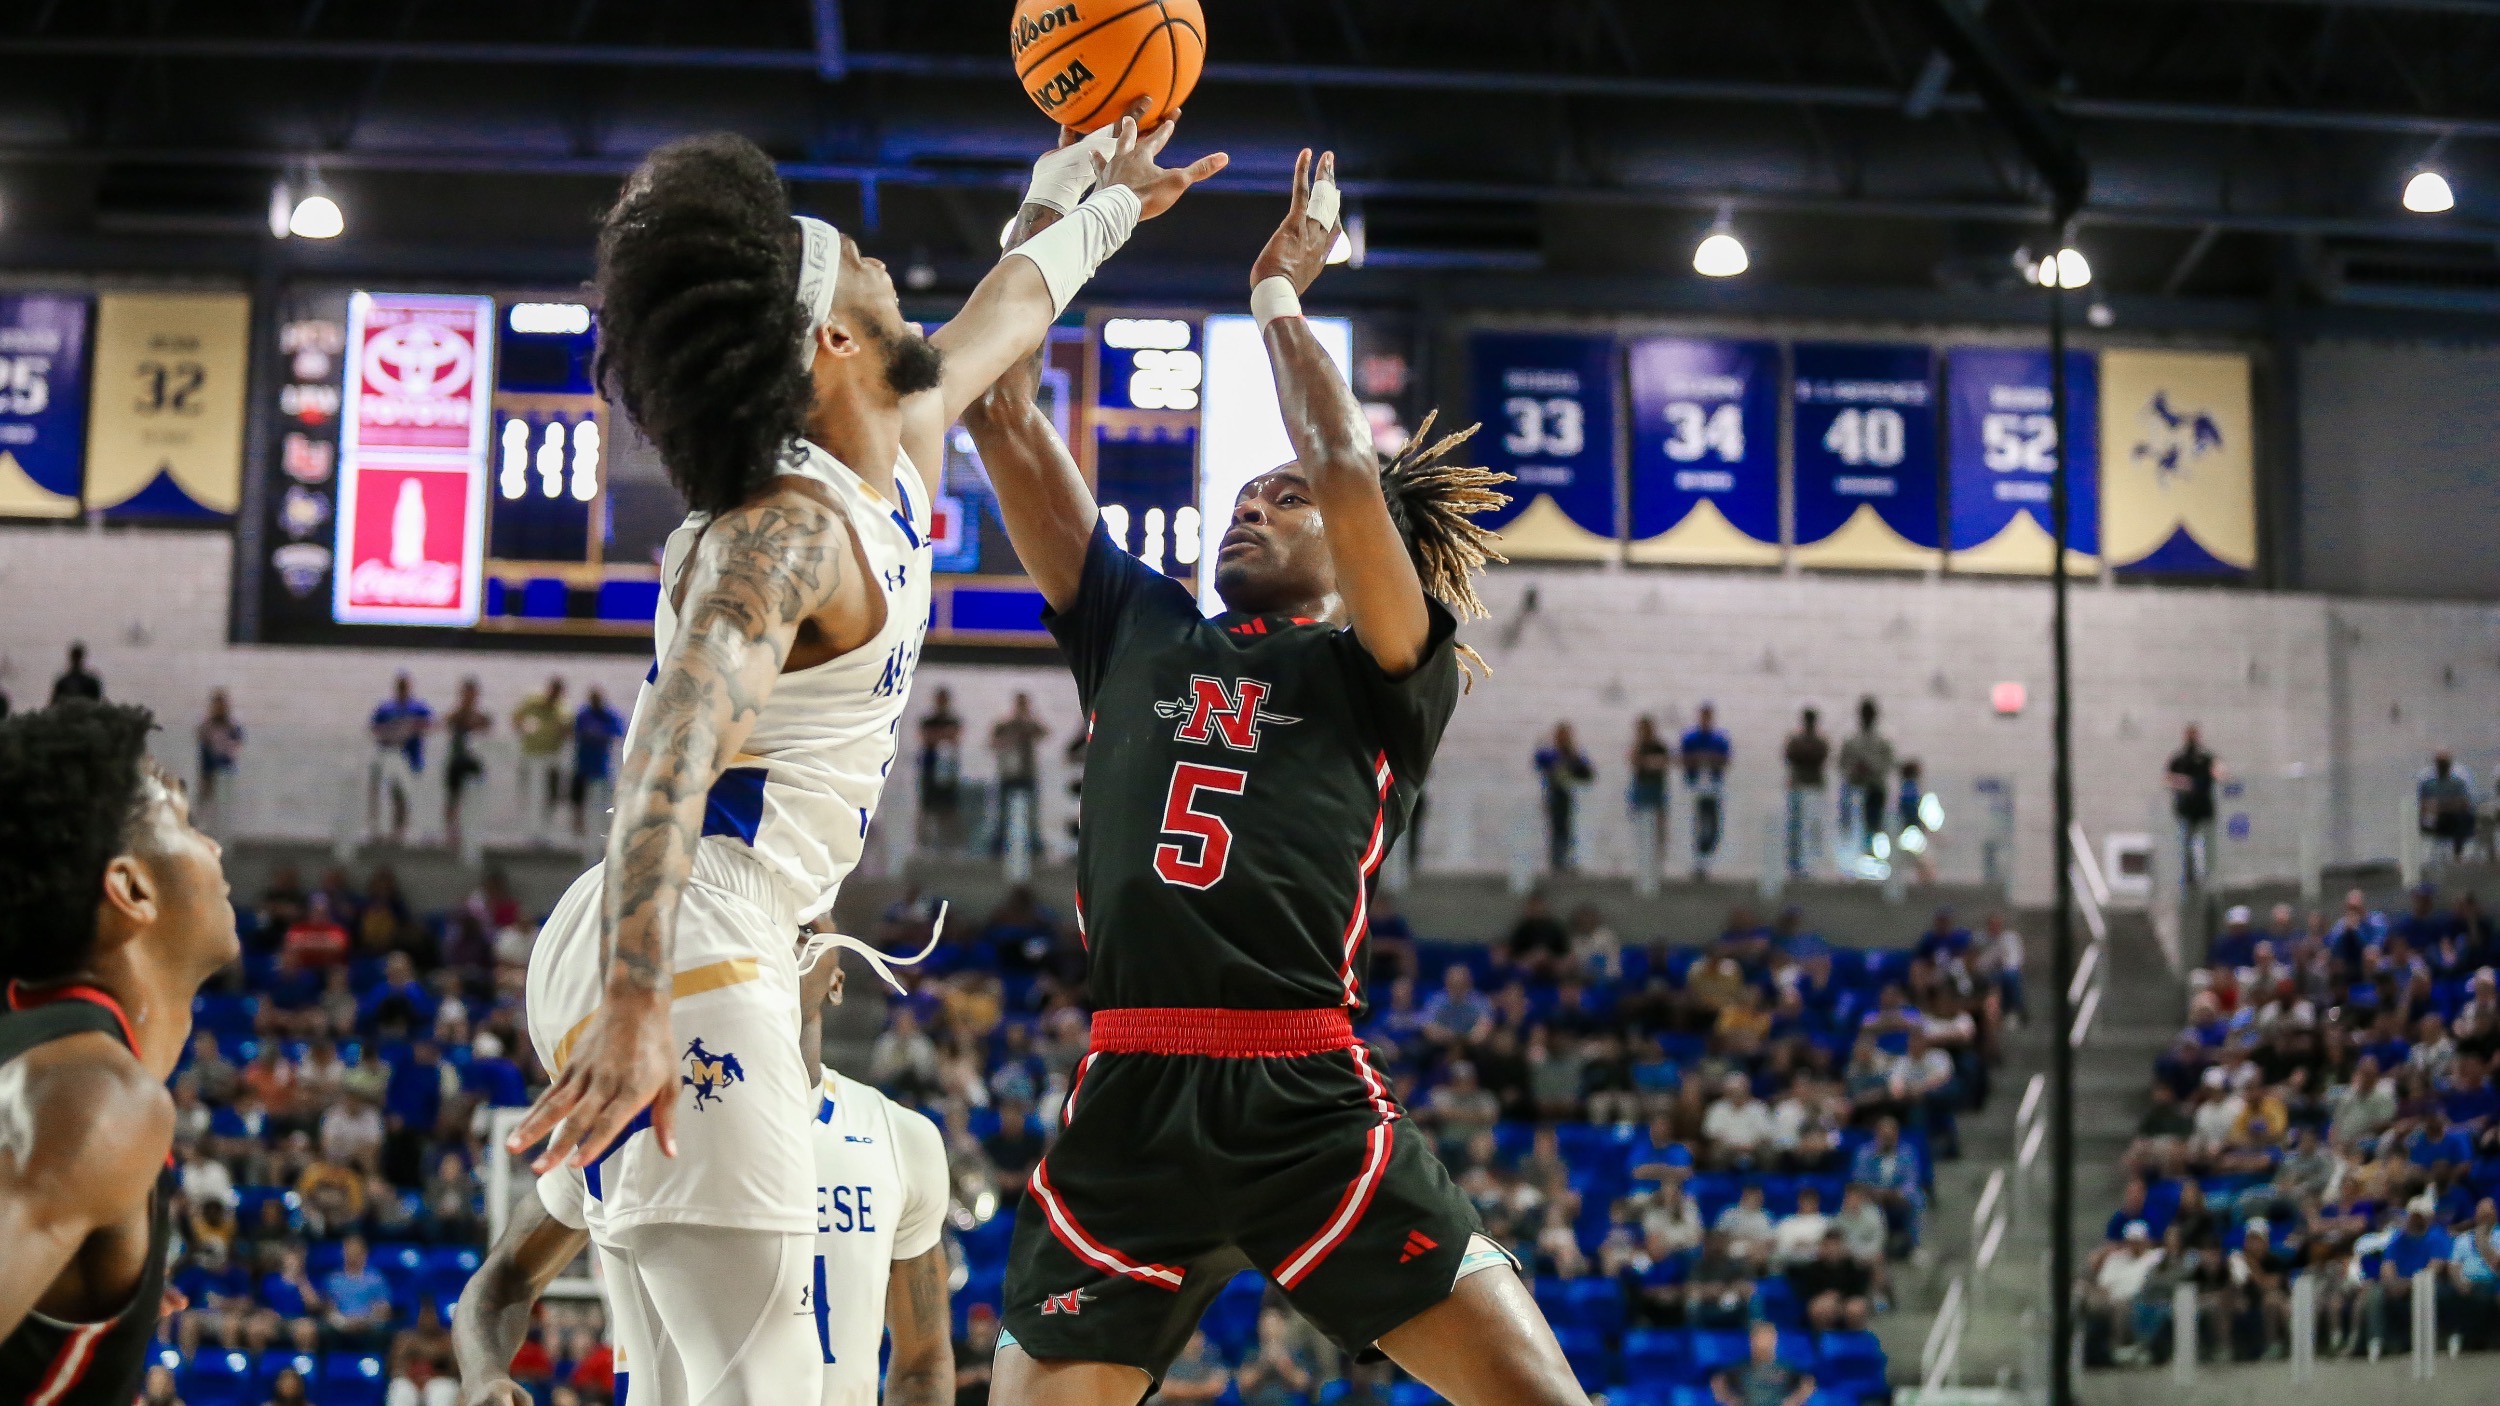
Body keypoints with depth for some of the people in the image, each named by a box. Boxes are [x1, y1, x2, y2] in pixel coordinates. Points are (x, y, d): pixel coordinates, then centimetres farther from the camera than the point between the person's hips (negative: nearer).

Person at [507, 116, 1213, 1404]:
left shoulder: (901, 459, 13)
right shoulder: (790, 531, -16)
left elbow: (1002, 315, 36)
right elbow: (684, 729, -34)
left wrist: (1108, 209, 54)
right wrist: (635, 1003, -47)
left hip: (727, 959, 10)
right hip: (674, 966, -10)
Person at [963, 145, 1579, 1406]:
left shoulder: (1383, 674, 9)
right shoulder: (1137, 630, 20)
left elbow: (1350, 474, -9)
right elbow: (1001, 412, 18)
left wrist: (1276, 290, 6)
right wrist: (1054, 204, 17)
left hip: (1313, 1109, -3)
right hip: (1126, 1107, 3)